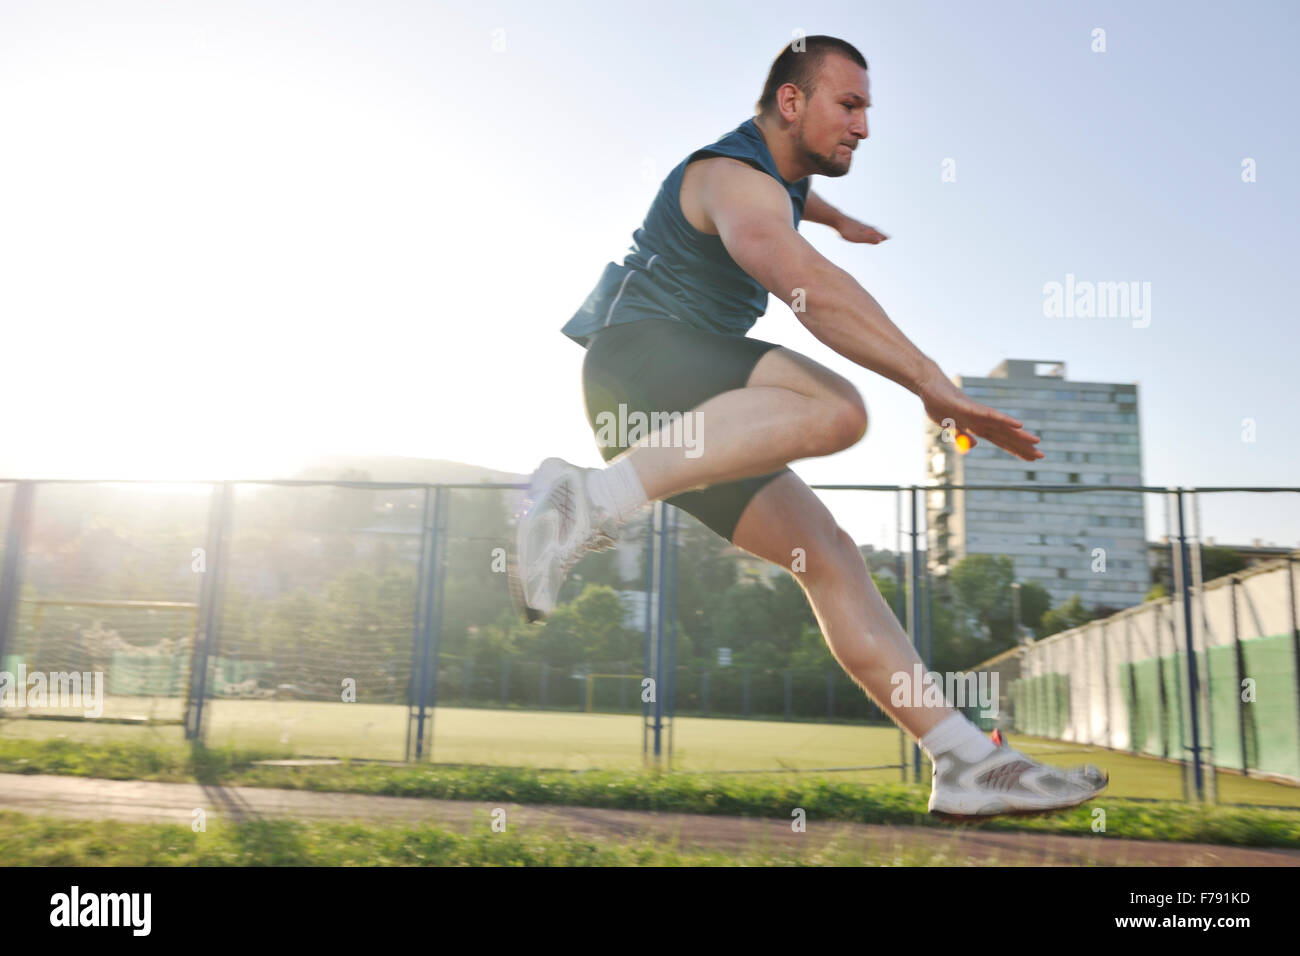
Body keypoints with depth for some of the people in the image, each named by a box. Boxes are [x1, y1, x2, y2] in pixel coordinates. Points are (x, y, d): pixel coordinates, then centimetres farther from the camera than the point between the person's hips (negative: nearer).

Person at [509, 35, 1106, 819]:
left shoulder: (769, 169, 23)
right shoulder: (734, 178, -10)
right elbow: (813, 289, -30)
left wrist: (837, 219, 67)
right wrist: (934, 384, -36)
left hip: (692, 408, 9)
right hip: (639, 353, -9)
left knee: (828, 554, -5)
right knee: (835, 409, -36)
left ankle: (968, 762, -6)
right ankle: (592, 501, -37)